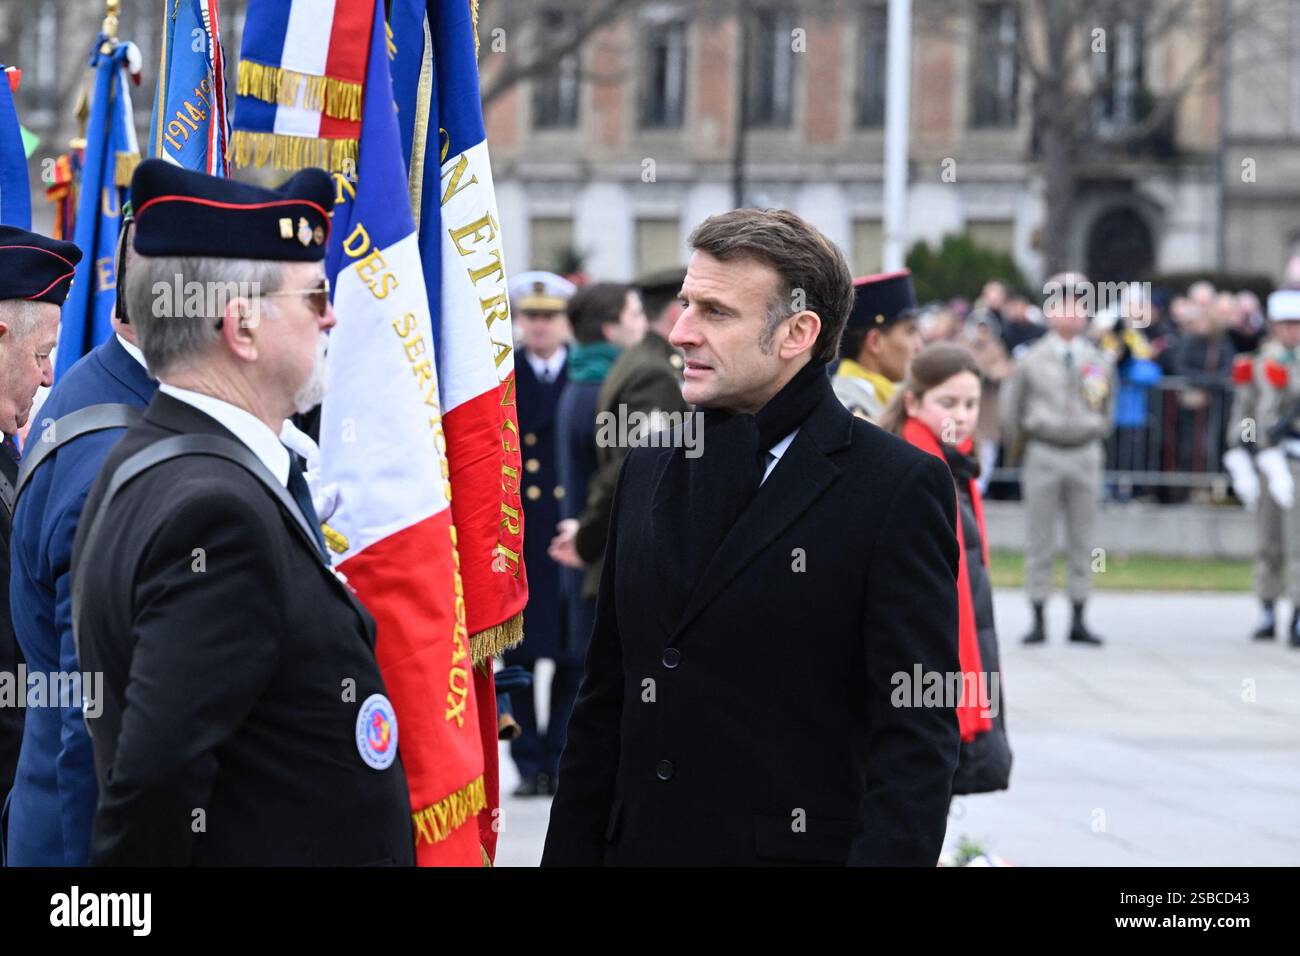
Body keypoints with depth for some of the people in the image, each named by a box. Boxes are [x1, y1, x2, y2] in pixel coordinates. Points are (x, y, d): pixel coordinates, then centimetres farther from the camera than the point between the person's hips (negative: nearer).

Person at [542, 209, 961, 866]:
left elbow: (916, 732, -13)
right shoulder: (648, 471, 11)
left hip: (801, 845, -5)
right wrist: (568, 853, 8)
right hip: (638, 844, 5)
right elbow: (603, 703, 14)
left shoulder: (897, 487, -9)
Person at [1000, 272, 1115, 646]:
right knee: (1038, 542, 0)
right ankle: (1038, 619, 4)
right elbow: (1010, 409, 8)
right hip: (1042, 456, -2)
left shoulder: (1099, 362, 5)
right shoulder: (1031, 360, 0)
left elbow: (1107, 411, 17)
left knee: (1082, 543, 4)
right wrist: (1019, 443, 12)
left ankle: (1078, 620, 9)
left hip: (1085, 454, 2)